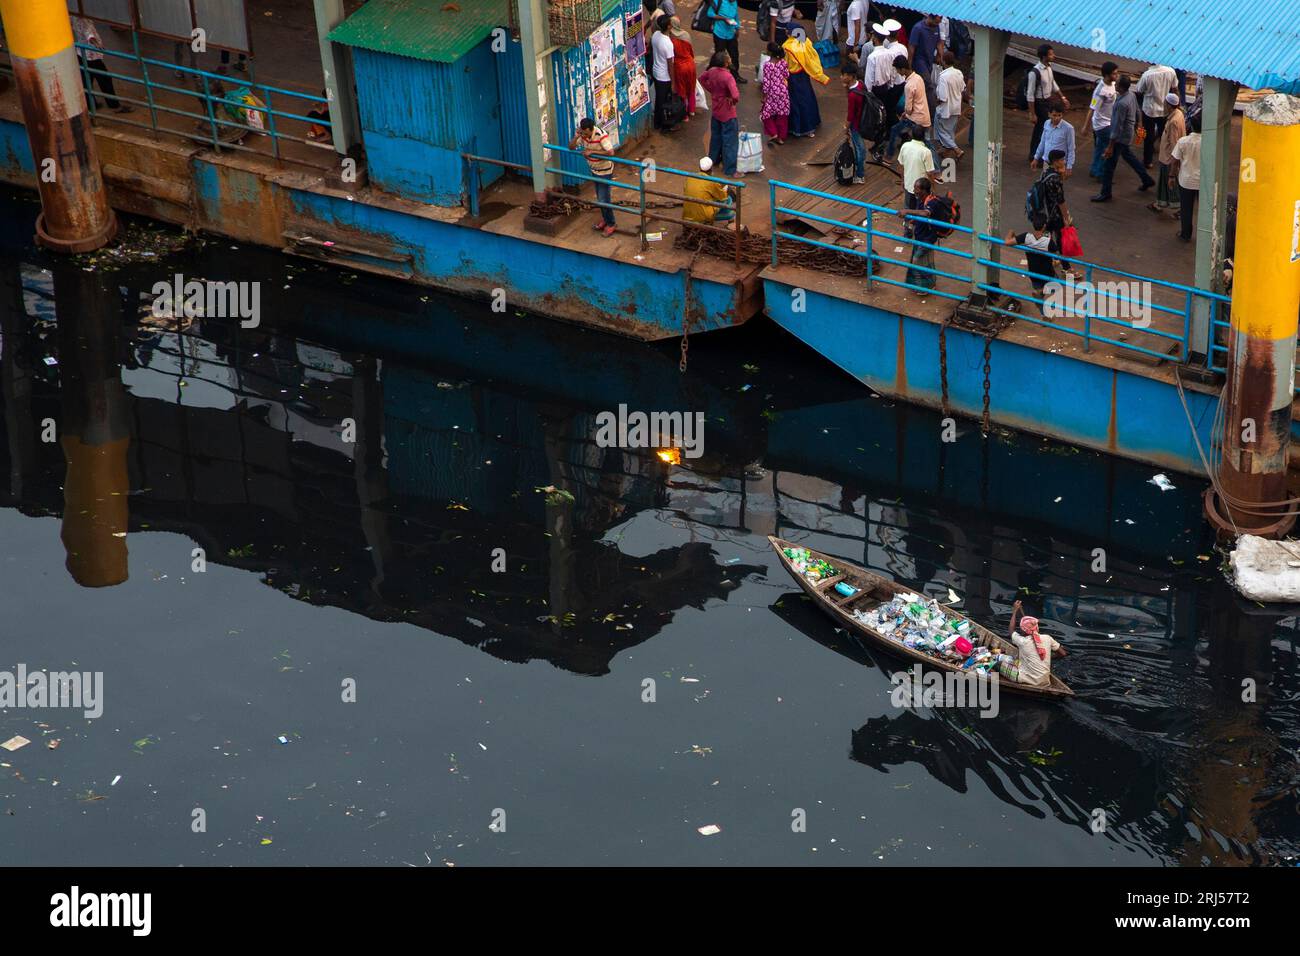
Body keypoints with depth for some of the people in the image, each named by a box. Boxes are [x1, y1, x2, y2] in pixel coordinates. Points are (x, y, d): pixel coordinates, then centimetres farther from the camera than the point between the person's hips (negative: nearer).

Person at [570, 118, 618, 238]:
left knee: (604, 199, -2)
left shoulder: (601, 135, -31)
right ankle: (605, 219, 38)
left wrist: (592, 152, -35)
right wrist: (577, 136, -26)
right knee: (599, 198, 20)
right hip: (594, 170, 7)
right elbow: (571, 147, -8)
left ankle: (610, 224, 13)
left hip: (605, 171, -7)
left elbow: (610, 152, -39)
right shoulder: (583, 135, -11)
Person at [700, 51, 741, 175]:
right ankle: (730, 169, 14)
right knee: (730, 141, 6)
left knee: (715, 136, 27)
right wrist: (733, 101, -18)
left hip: (715, 110, 7)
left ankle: (714, 159, 44)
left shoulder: (712, 71, -10)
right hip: (727, 114, -7)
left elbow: (702, 79, 12)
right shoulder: (728, 76, -31)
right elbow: (735, 96, -41)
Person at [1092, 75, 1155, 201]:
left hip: (1121, 137, -10)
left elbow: (1117, 126, -28)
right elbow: (1137, 113, 11)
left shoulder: (1122, 104, -32)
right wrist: (1136, 127, 29)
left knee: (1109, 164, 3)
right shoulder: (1131, 95, -5)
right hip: (1129, 133, 10)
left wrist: (1110, 146, -22)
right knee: (1128, 156, 31)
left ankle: (1105, 194, 15)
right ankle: (1147, 180, 42)